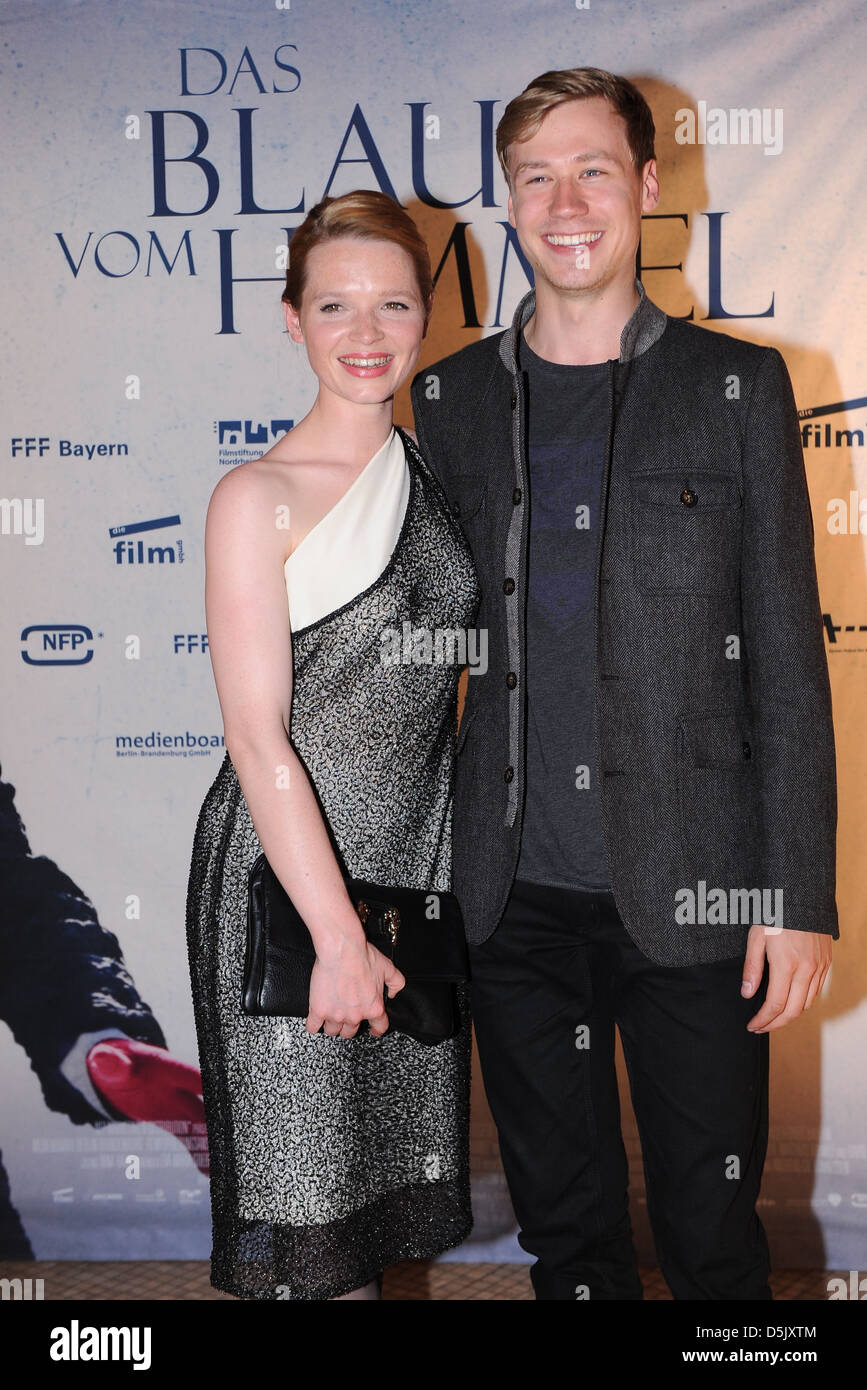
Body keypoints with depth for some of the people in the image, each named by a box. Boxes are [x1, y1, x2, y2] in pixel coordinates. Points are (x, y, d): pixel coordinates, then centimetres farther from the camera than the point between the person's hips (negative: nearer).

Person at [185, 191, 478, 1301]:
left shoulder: (435, 478, 8)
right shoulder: (257, 499, -10)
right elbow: (258, 739, -14)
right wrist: (340, 936, -16)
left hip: (420, 865, 6)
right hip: (288, 870, -5)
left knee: (395, 1157, 15)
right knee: (302, 1181, 3)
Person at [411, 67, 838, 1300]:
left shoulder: (736, 387, 0)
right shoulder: (453, 397, 7)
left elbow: (788, 657, -2)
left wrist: (799, 895, -7)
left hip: (689, 892, -2)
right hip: (516, 892, 3)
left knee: (712, 1230, 9)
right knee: (564, 1226, 16)